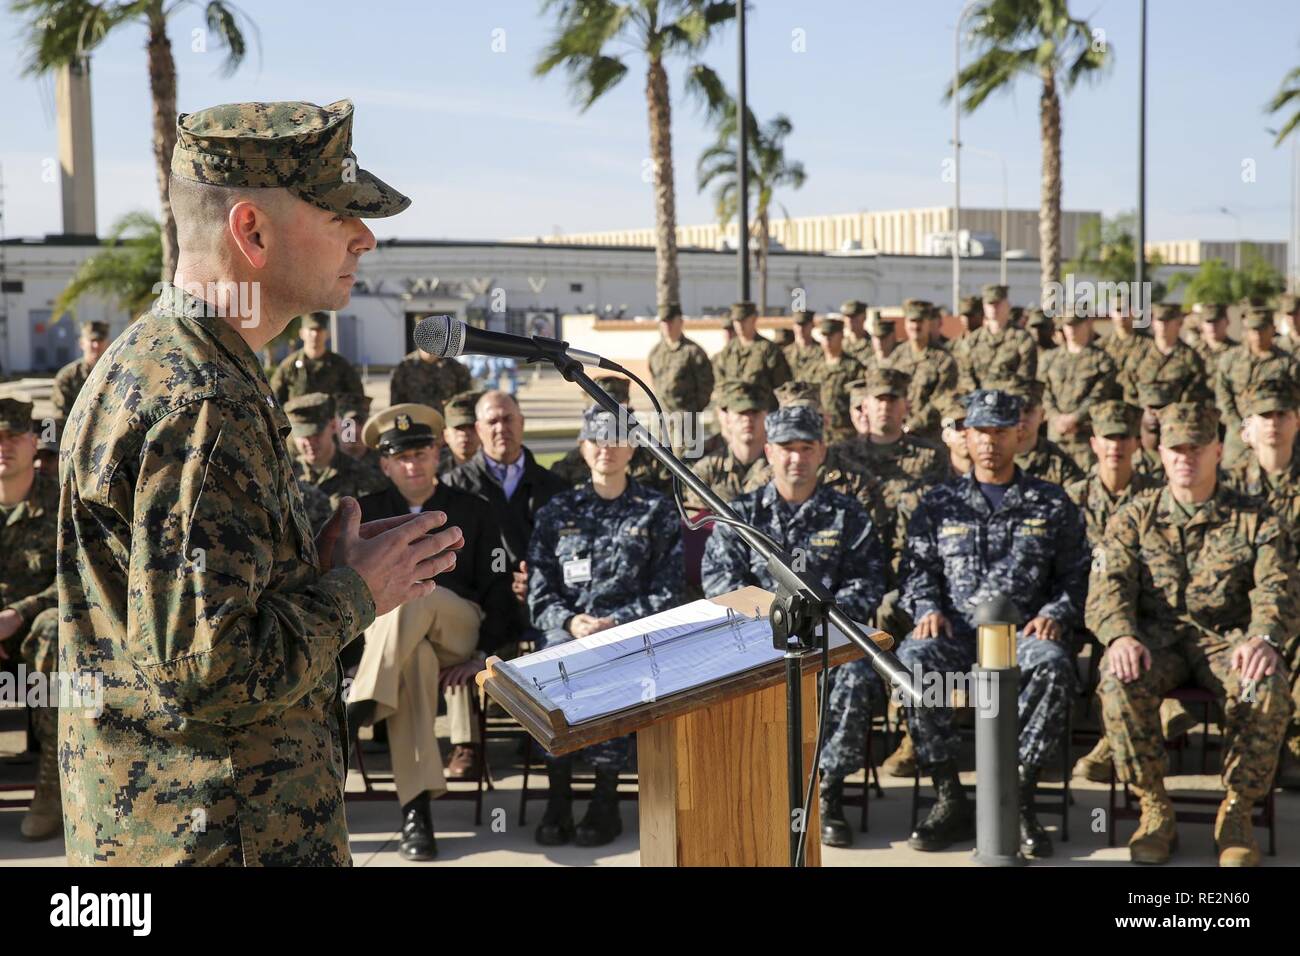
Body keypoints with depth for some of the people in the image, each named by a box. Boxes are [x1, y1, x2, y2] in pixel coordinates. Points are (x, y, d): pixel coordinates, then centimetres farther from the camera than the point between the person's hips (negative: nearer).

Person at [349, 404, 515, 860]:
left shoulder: (473, 511, 8)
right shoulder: (367, 513, 11)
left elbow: (497, 590, 5)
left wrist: (483, 655, -8)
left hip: (458, 633, 0)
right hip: (385, 636, 0)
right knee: (414, 659, -37)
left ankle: (365, 705, -38)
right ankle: (416, 809, -42)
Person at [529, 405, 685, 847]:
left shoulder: (658, 511, 11)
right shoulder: (557, 511, 17)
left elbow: (667, 592, 3)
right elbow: (539, 592, 10)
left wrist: (614, 622, -11)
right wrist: (570, 620, -11)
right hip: (566, 628, 2)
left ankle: (605, 801, -22)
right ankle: (557, 798, -23)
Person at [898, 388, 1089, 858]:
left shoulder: (1052, 505, 17)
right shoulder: (939, 503, 19)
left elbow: (1076, 575, 13)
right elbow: (917, 569, 15)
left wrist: (1056, 613, -6)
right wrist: (927, 608, -5)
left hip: (1024, 629, -1)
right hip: (956, 629, 1)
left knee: (1052, 666, -37)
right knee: (912, 658, -34)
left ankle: (1019, 801, -24)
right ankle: (949, 800, -22)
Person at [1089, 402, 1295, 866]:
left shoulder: (1256, 520, 8)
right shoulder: (1134, 518, 10)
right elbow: (1108, 586, -3)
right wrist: (1121, 635, -27)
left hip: (1225, 639, 0)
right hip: (1156, 639, 0)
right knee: (1120, 680, -34)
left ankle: (1236, 813, -15)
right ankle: (1155, 810, -17)